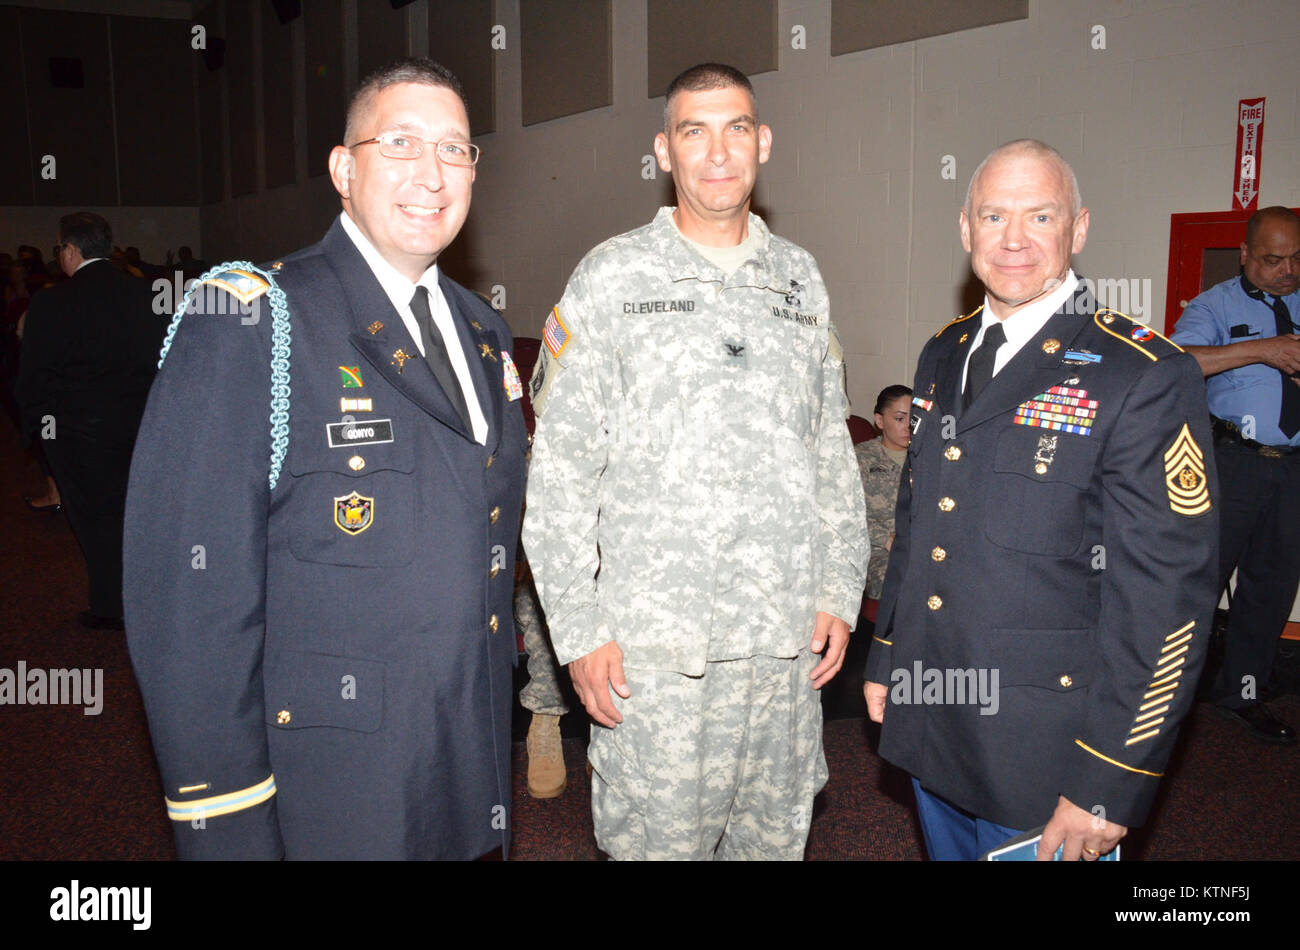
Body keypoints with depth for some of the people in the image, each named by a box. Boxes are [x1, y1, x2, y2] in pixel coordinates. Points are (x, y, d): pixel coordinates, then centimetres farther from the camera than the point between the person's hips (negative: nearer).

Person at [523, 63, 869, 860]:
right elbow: (559, 469, -3)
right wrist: (579, 629, -8)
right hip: (651, 644, -3)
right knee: (657, 838, 5)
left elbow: (833, 452, 14)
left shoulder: (801, 279, 10)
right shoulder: (611, 278, -1)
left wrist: (840, 593, 7)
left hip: (787, 638, 4)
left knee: (776, 835, 15)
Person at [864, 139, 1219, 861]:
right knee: (947, 849, 22)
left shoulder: (1147, 379, -15)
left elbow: (1163, 599, -17)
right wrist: (884, 658, 16)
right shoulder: (943, 356, 7)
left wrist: (1109, 785, -17)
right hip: (928, 721, 6)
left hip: (1041, 749, -6)